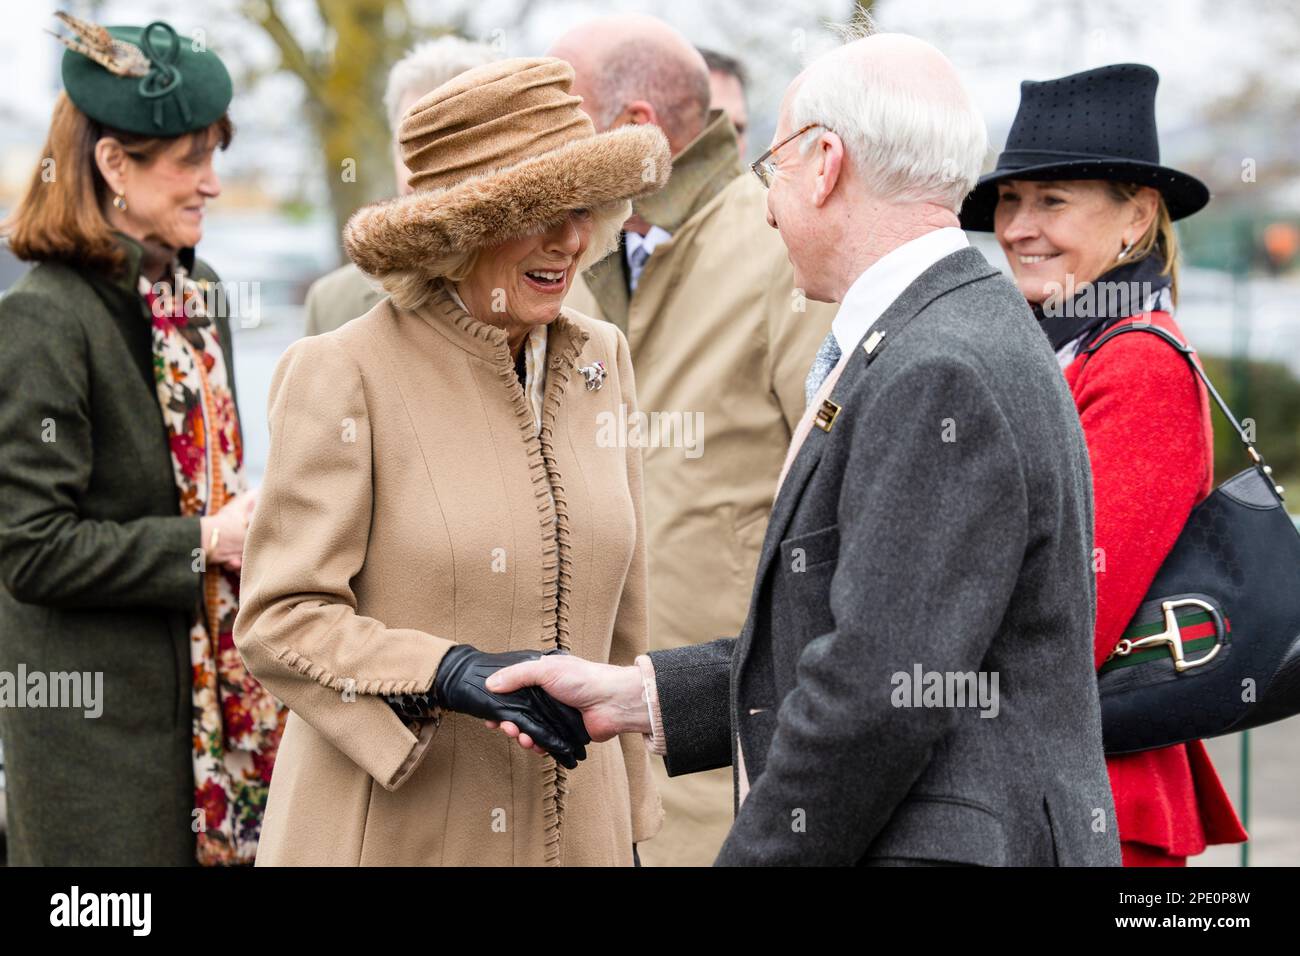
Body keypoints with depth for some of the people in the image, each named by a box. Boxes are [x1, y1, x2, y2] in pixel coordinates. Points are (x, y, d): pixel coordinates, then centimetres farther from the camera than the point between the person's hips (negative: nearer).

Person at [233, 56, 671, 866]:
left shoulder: (601, 360, 7)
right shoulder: (346, 374, -10)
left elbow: (618, 625, 11)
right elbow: (280, 619, -12)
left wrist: (630, 823, 12)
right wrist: (450, 673, -24)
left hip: (574, 828, 5)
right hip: (391, 834, -4)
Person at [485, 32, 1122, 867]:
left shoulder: (944, 375, -19)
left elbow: (880, 695, -23)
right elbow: (834, 637, 15)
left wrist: (757, 854, -14)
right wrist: (634, 695, 12)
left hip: (949, 848, -9)